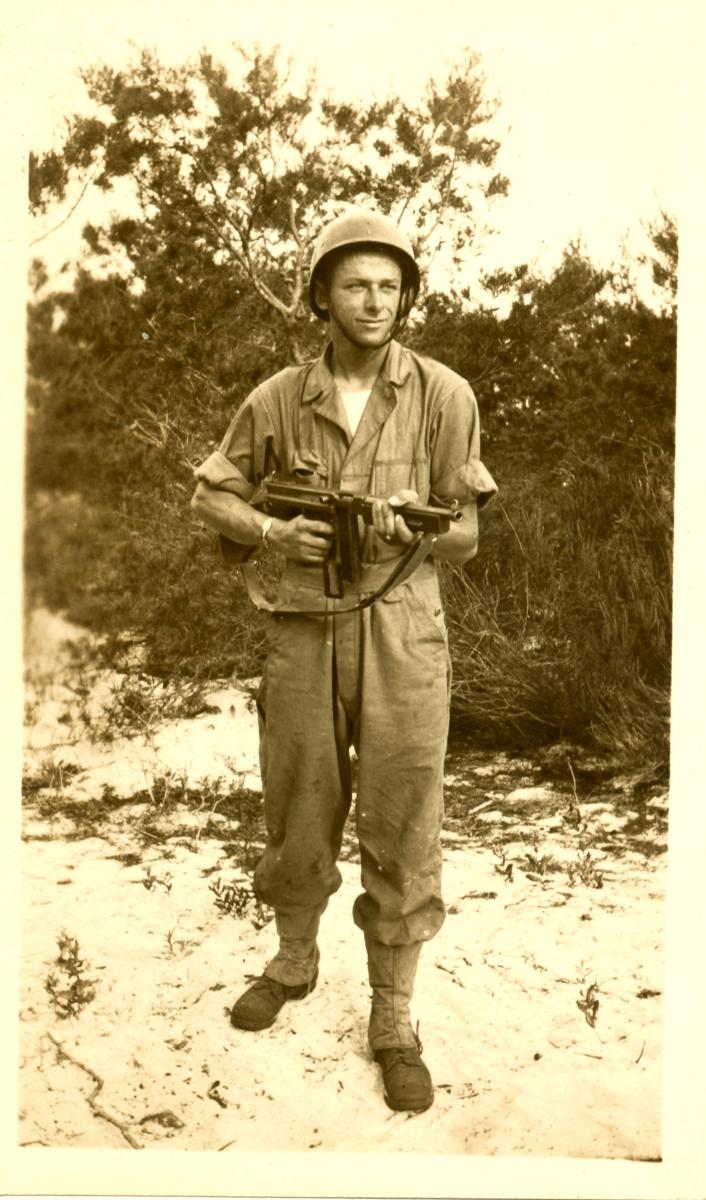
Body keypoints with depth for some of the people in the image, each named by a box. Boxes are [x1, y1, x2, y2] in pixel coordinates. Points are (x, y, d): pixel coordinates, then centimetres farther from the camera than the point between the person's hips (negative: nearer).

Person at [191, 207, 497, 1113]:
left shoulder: (445, 396, -4)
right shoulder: (278, 399, 1)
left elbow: (464, 538, 0)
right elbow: (211, 496, 11)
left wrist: (410, 531, -24)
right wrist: (275, 533, -11)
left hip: (403, 634, -2)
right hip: (306, 630, 2)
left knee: (402, 833, 0)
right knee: (299, 819, 13)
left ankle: (392, 1022, 16)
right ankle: (292, 964, 39)